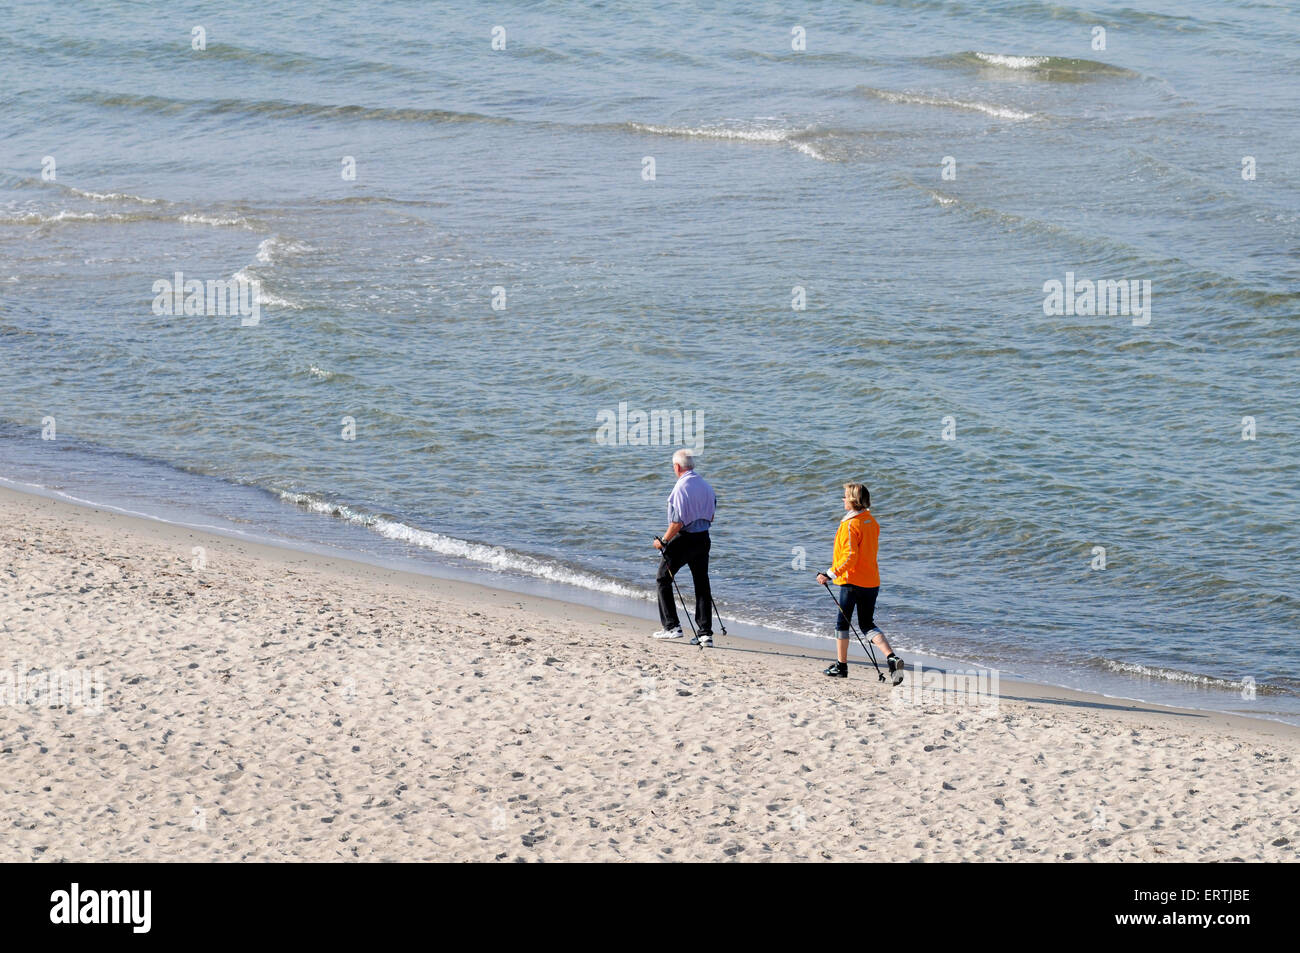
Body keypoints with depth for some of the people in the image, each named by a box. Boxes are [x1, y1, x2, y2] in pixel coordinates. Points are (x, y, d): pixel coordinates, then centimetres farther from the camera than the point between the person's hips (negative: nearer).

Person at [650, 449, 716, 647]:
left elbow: (678, 522, -20)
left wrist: (663, 541, -8)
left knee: (663, 579, 10)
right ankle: (705, 634, 5)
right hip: (703, 539, 7)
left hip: (683, 540, -7)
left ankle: (671, 626, 6)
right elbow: (711, 517, 15)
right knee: (702, 584, 9)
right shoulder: (706, 485, 7)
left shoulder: (681, 488, -17)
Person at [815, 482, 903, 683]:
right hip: (871, 581, 7)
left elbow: (850, 556, -22)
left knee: (842, 622, 9)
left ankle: (841, 666, 16)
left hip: (851, 581, -7)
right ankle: (892, 658, -8)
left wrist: (830, 574, -21)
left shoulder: (850, 525, -15)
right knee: (868, 624, 11)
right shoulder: (872, 522, 9)